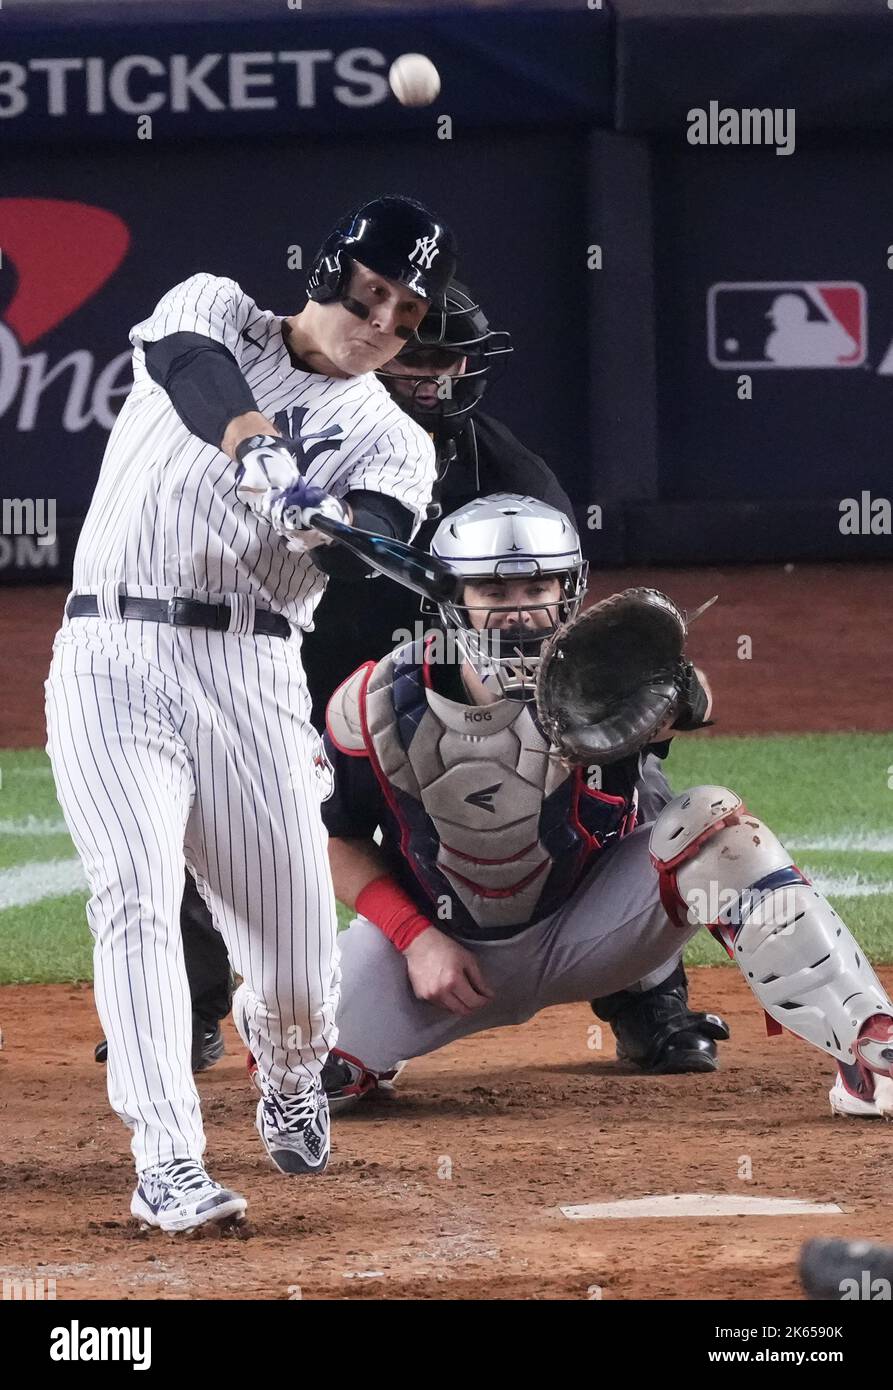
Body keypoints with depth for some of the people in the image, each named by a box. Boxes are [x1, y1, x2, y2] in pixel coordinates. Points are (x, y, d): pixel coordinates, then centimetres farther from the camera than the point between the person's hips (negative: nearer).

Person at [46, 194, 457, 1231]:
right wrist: (251, 439, -40)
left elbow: (374, 554, -12)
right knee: (137, 896, -19)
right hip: (111, 659, -2)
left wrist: (331, 524, -37)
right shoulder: (214, 311, 8)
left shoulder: (391, 444, 10)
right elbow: (193, 365, -18)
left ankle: (289, 1080, 37)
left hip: (250, 674, 2)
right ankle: (167, 1164, -22)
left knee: (297, 946, 1)